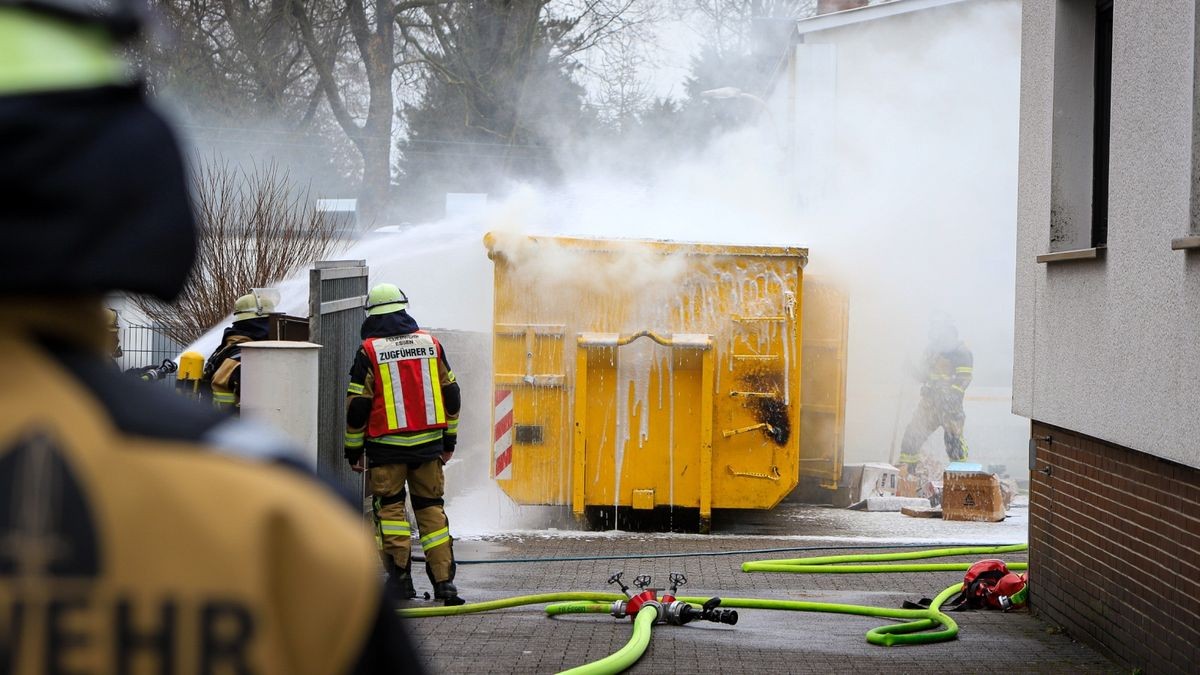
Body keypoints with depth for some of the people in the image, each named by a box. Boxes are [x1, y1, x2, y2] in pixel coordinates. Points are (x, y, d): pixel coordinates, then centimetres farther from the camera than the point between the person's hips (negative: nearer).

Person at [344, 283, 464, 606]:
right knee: (431, 507, 8)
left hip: (387, 446, -3)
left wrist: (354, 450, 5)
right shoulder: (430, 343, 6)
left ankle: (400, 577, 1)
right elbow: (451, 395, 10)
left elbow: (357, 407, -5)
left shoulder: (368, 352, -6)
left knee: (390, 507, 6)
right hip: (428, 445, 3)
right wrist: (449, 440, 18)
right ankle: (443, 579, 3)